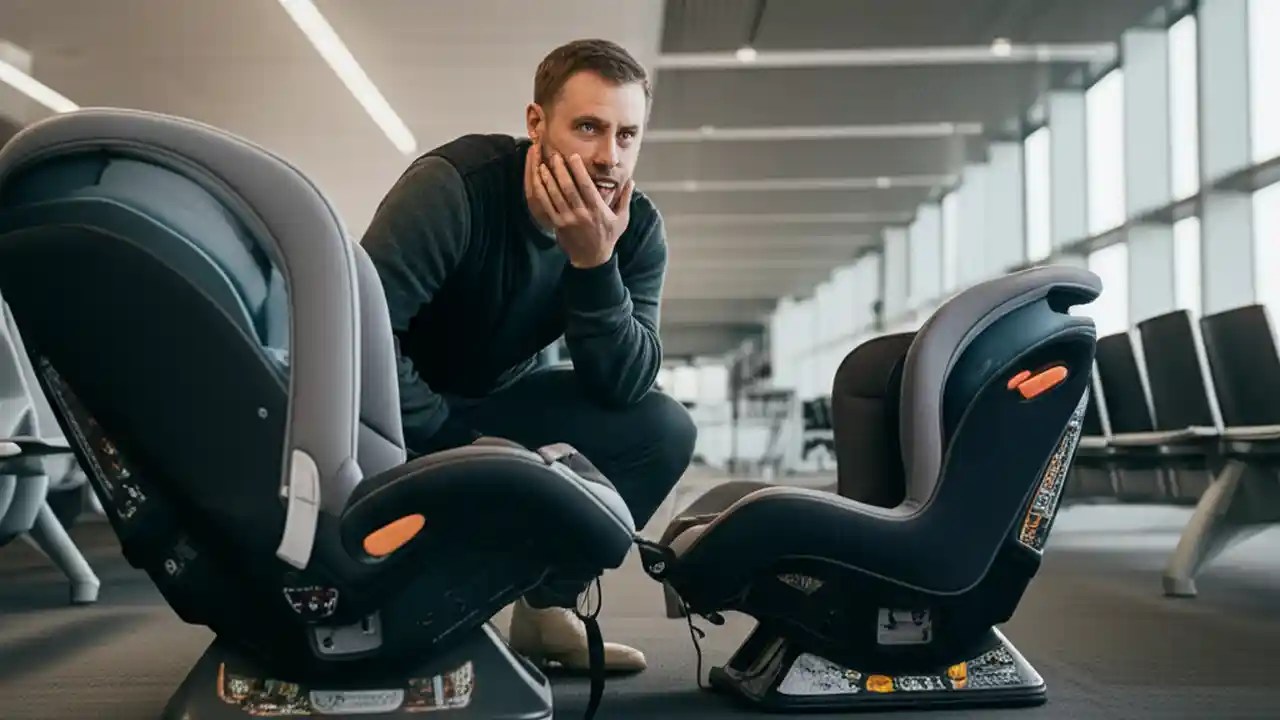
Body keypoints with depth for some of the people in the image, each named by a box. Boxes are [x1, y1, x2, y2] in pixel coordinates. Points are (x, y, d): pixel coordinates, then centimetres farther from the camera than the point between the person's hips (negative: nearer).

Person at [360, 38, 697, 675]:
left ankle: (547, 606, 0)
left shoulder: (637, 229, -14)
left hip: (503, 395, 5)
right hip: (409, 402, -5)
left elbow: (623, 389, -21)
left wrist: (593, 262, -35)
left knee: (663, 428, -13)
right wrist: (454, 449, -27)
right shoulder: (455, 185, -28)